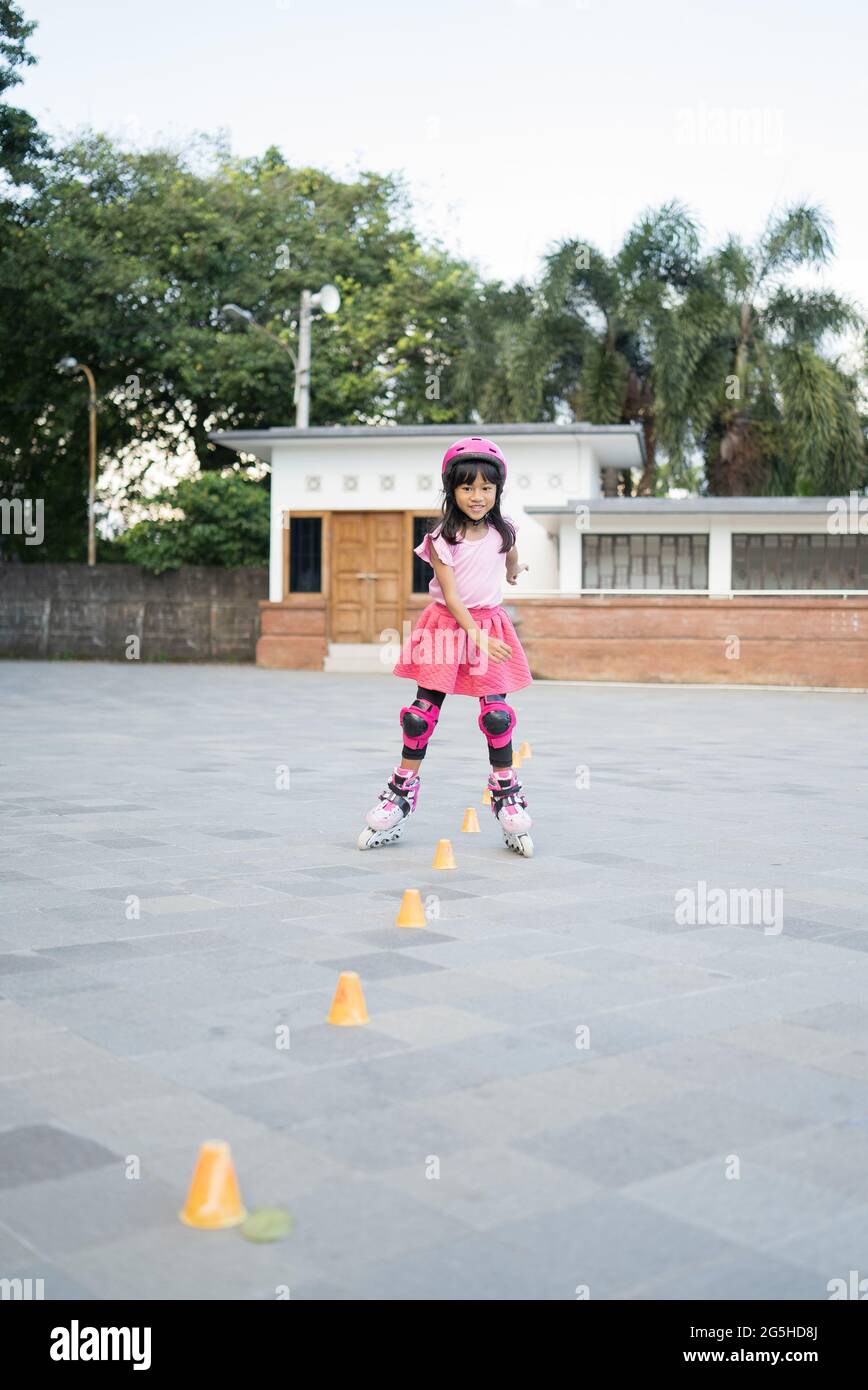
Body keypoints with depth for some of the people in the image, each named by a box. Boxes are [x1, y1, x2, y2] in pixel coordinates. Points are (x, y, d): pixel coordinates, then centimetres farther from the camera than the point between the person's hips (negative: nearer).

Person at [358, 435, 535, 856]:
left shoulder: (503, 531, 0)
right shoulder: (442, 539, -11)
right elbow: (450, 595, -16)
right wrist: (475, 635, -26)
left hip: (490, 624, 2)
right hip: (448, 624, -2)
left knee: (497, 714, -4)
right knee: (423, 711, -2)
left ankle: (507, 796, 8)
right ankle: (402, 795, 8)